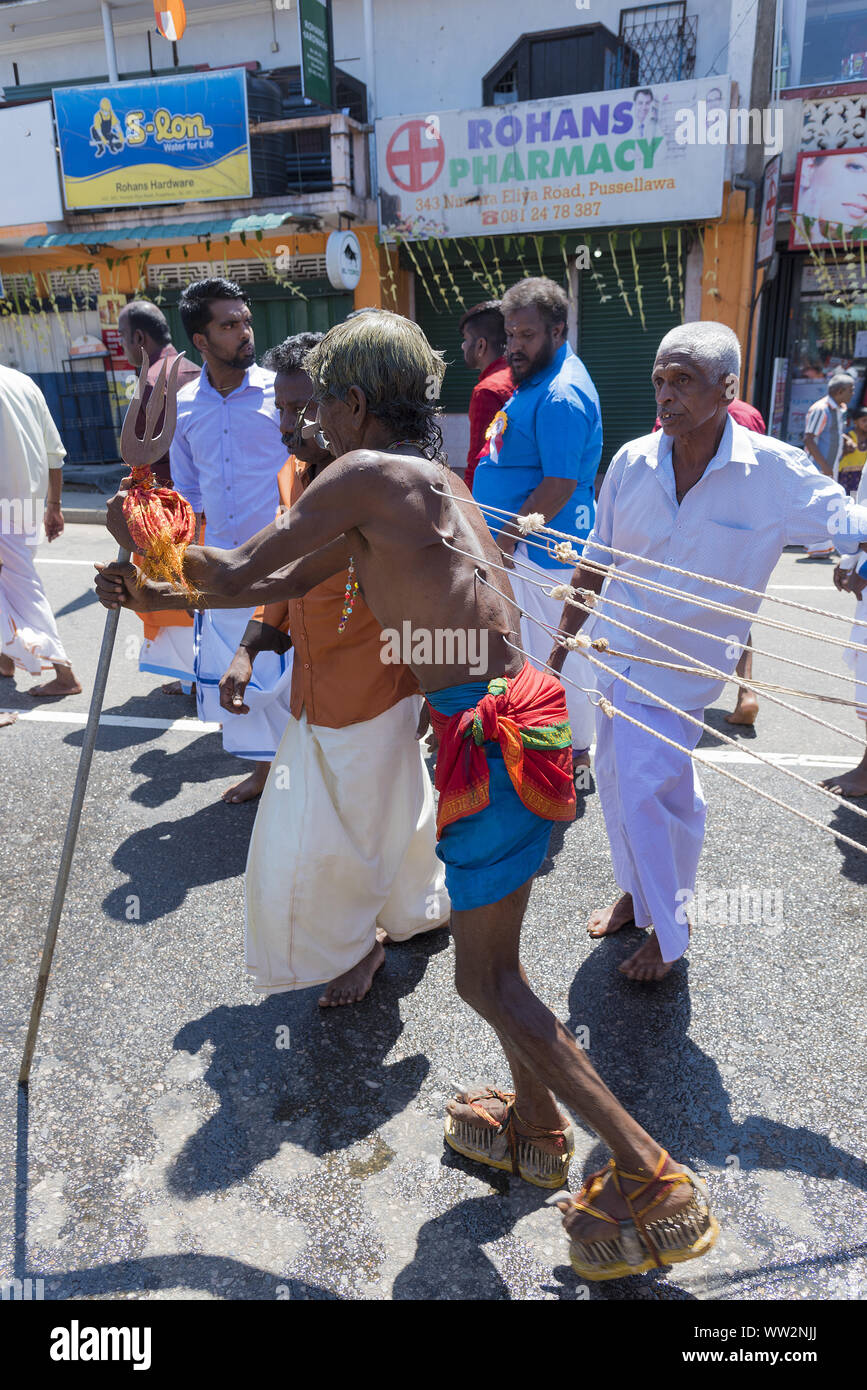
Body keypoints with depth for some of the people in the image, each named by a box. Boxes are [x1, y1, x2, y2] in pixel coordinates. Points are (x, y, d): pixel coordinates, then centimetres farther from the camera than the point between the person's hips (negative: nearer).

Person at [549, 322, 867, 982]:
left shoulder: (775, 472, -14)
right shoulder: (632, 462, -4)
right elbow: (596, 562, 6)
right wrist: (561, 644, 10)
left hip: (680, 668, -4)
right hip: (616, 652, 4)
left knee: (648, 792, -4)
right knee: (618, 780, 14)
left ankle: (669, 929, 22)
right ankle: (637, 893, 40)